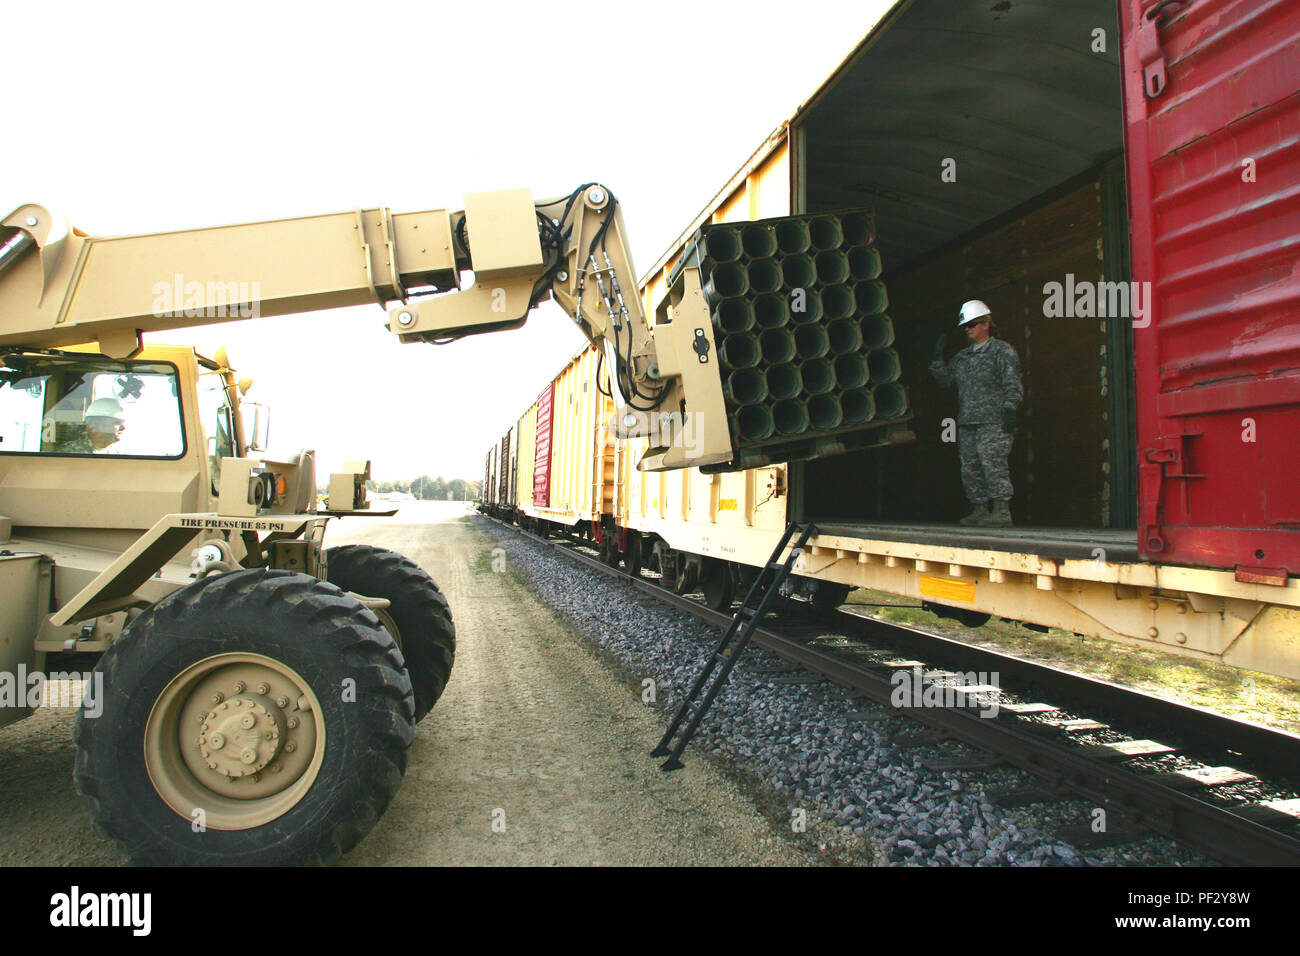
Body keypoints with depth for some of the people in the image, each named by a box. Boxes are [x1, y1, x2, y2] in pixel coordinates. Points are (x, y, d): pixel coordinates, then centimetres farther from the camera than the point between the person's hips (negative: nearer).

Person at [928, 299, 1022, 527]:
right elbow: (946, 380, 16)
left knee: (992, 462, -15)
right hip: (967, 423, 7)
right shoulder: (962, 357, 21)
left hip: (993, 422, -7)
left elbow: (1013, 385, -5)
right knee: (970, 466, 6)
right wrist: (937, 358, 7)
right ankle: (979, 509, 13)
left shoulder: (1002, 351, 1)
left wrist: (1009, 409, -15)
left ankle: (1001, 510, -13)